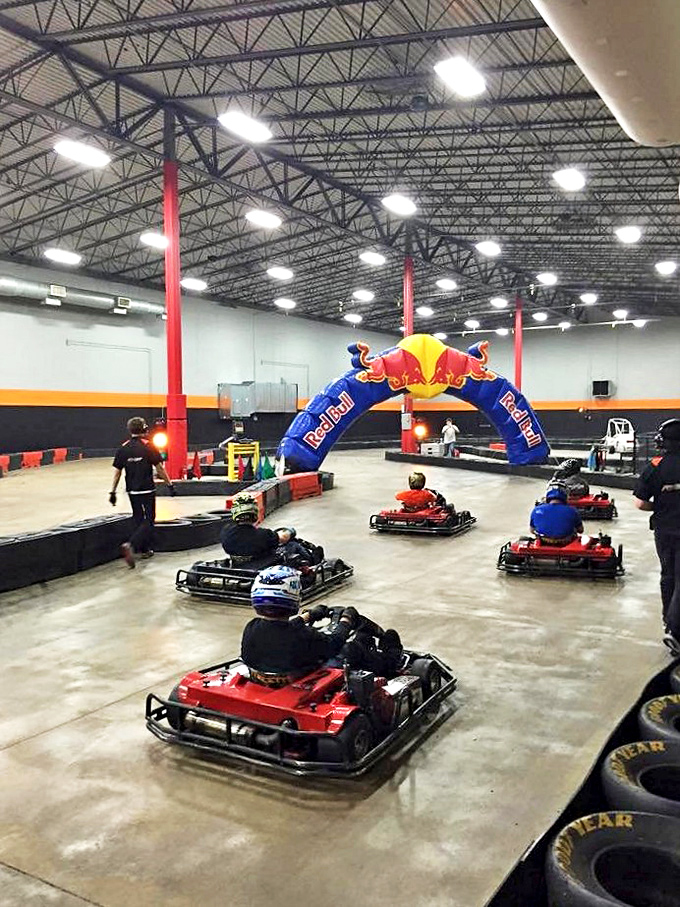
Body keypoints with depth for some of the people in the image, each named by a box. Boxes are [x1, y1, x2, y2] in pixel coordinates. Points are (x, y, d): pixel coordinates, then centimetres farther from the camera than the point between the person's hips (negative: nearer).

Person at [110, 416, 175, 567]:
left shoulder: (123, 448, 2)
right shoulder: (148, 446, -9)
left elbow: (117, 471, 2)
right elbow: (159, 468, -7)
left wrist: (113, 492, 8)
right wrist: (170, 485, 2)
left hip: (132, 491, 5)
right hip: (147, 490, -5)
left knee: (139, 519, 18)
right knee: (148, 521, -1)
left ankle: (146, 549, 26)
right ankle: (130, 545, -22)